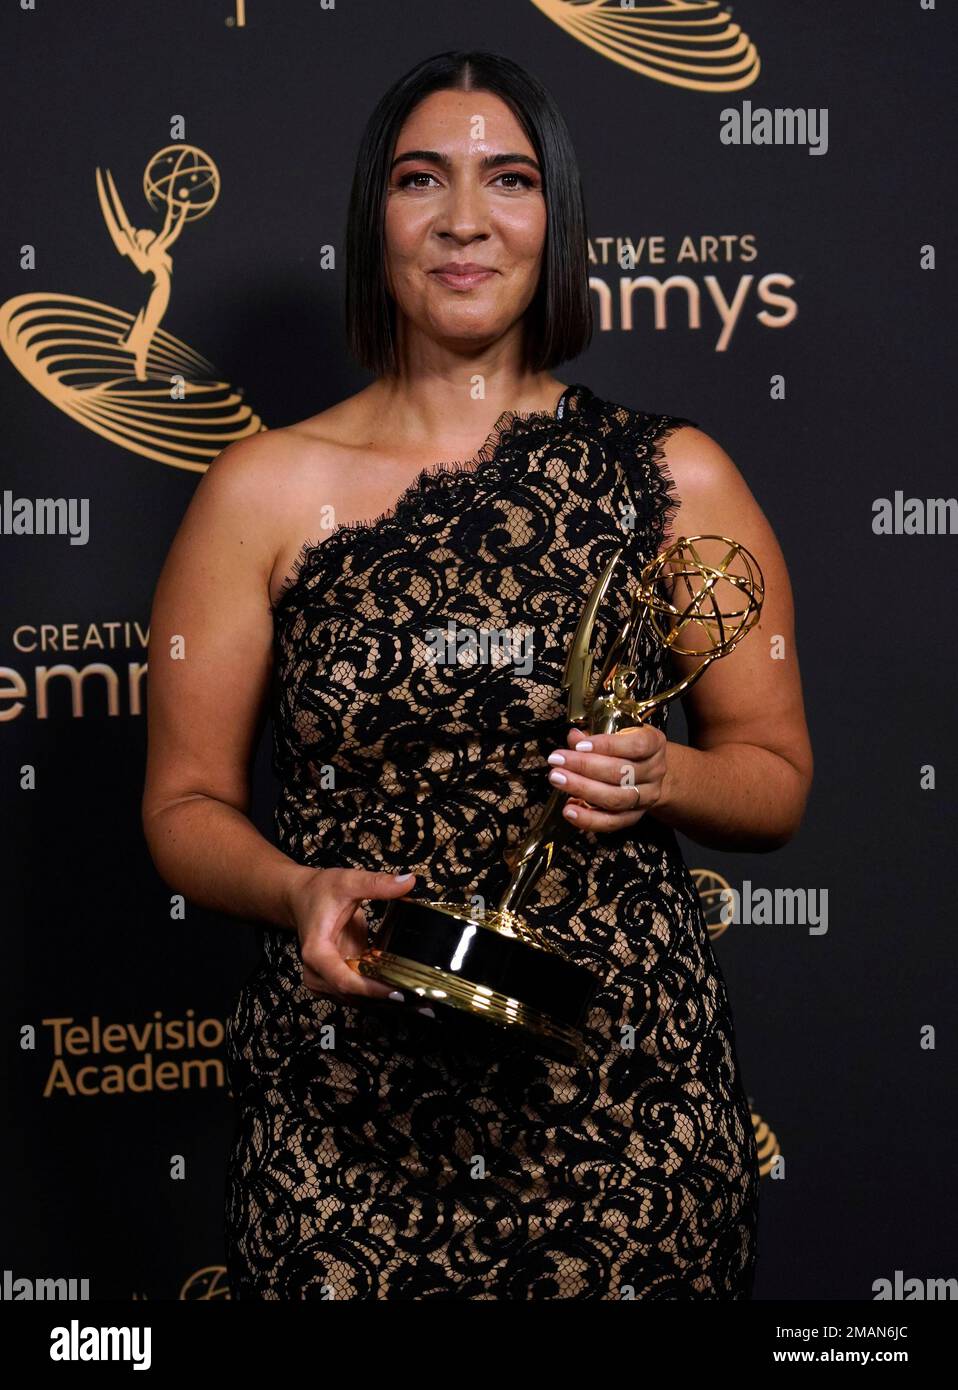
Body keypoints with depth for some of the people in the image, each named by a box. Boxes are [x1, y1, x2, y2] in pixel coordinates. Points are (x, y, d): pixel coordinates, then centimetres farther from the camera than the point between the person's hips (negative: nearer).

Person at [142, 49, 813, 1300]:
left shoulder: (673, 477, 3)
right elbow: (187, 801, 5)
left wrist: (662, 777, -12)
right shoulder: (266, 490, 2)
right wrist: (301, 893, -14)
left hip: (624, 1097, 0)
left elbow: (777, 778, 8)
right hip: (343, 1102, 0)